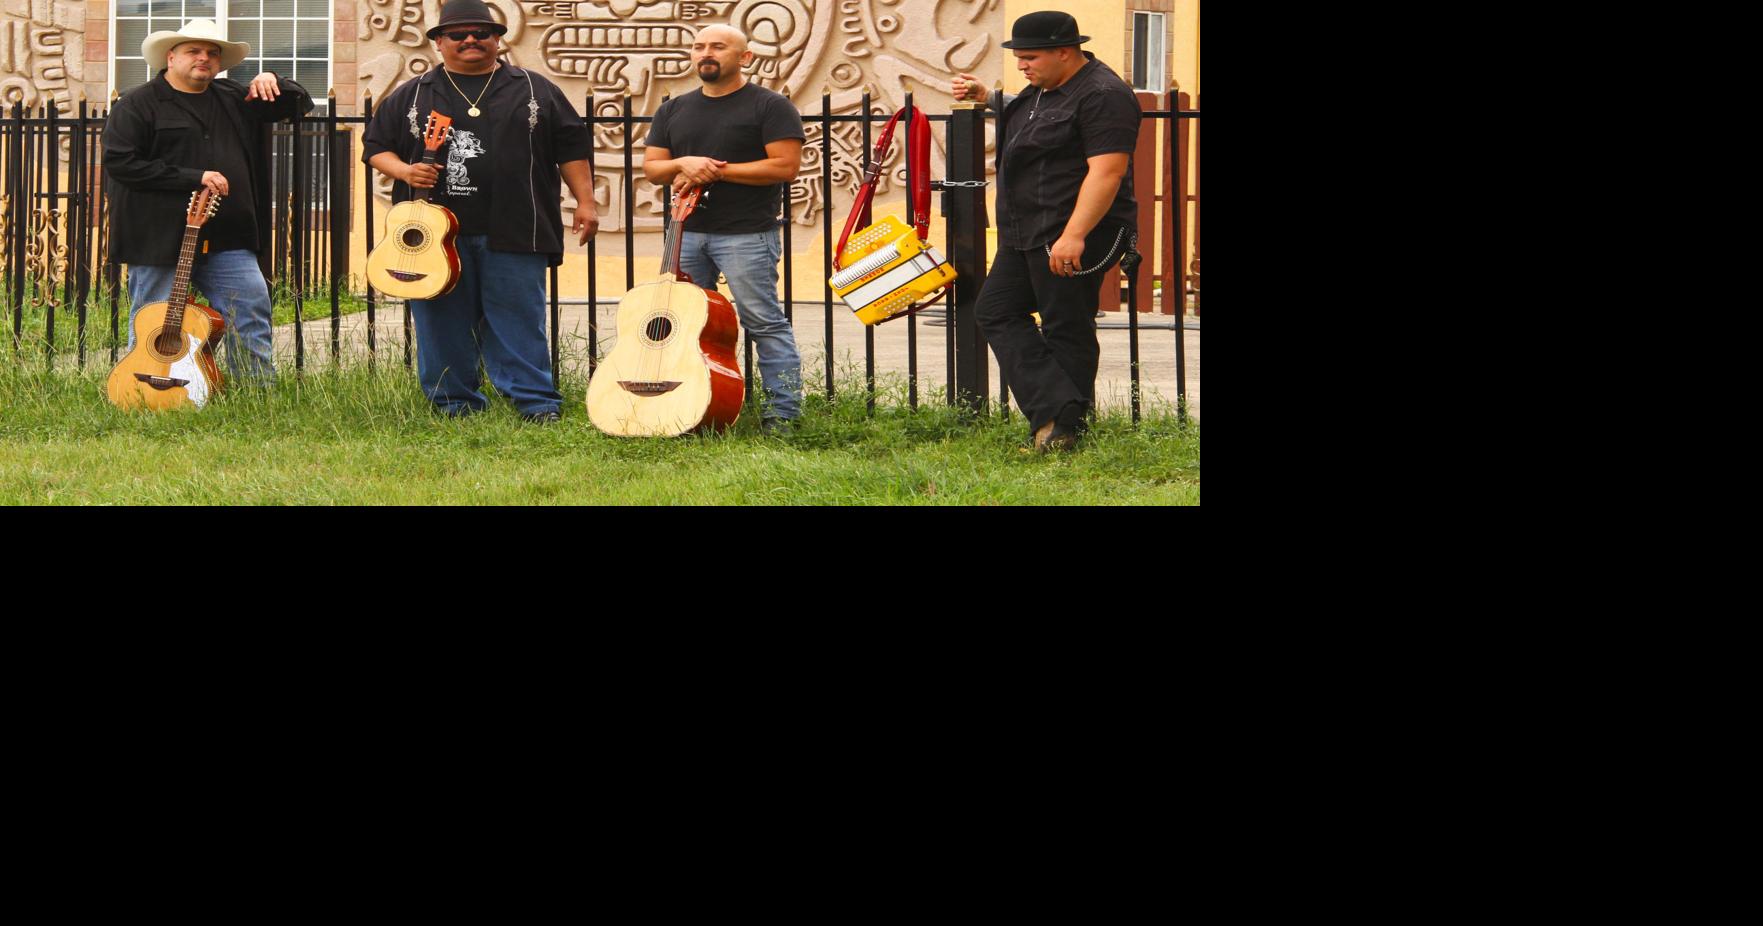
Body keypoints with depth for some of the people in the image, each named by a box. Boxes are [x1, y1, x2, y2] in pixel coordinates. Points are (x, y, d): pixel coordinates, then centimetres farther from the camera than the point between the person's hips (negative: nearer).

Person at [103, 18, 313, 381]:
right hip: (159, 239, -5)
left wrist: (272, 83, 1)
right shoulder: (138, 105, -1)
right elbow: (120, 162, -13)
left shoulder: (234, 99, 17)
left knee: (252, 317, -2)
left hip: (226, 240, 5)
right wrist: (194, 177, -15)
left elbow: (300, 104, 26)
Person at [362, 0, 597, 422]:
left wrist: (584, 202, 3)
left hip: (512, 231, -1)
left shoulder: (535, 90, 11)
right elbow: (376, 146, 14)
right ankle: (454, 403, 11)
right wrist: (402, 170, -6)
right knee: (441, 323, 2)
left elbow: (571, 147, 11)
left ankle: (536, 403, -1)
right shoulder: (411, 97, 13)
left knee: (518, 319, -3)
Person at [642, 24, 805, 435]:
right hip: (687, 231, 6)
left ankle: (782, 413, -5)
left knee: (764, 322, -7)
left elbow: (785, 166, -12)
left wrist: (717, 171, -14)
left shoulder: (770, 107, -3)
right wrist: (683, 164, -11)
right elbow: (651, 167, 13)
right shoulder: (674, 111, 15)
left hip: (747, 234, -6)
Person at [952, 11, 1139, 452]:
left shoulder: (1102, 96, -17)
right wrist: (985, 98, 18)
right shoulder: (1044, 89, 15)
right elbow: (1018, 120, 37)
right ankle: (1054, 410, 2)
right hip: (1026, 234, 11)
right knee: (997, 311, 7)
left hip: (1075, 236, -11)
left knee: (1066, 329, -5)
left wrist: (1075, 235, -32)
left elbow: (1107, 171, -25)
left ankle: (1066, 430, 1)